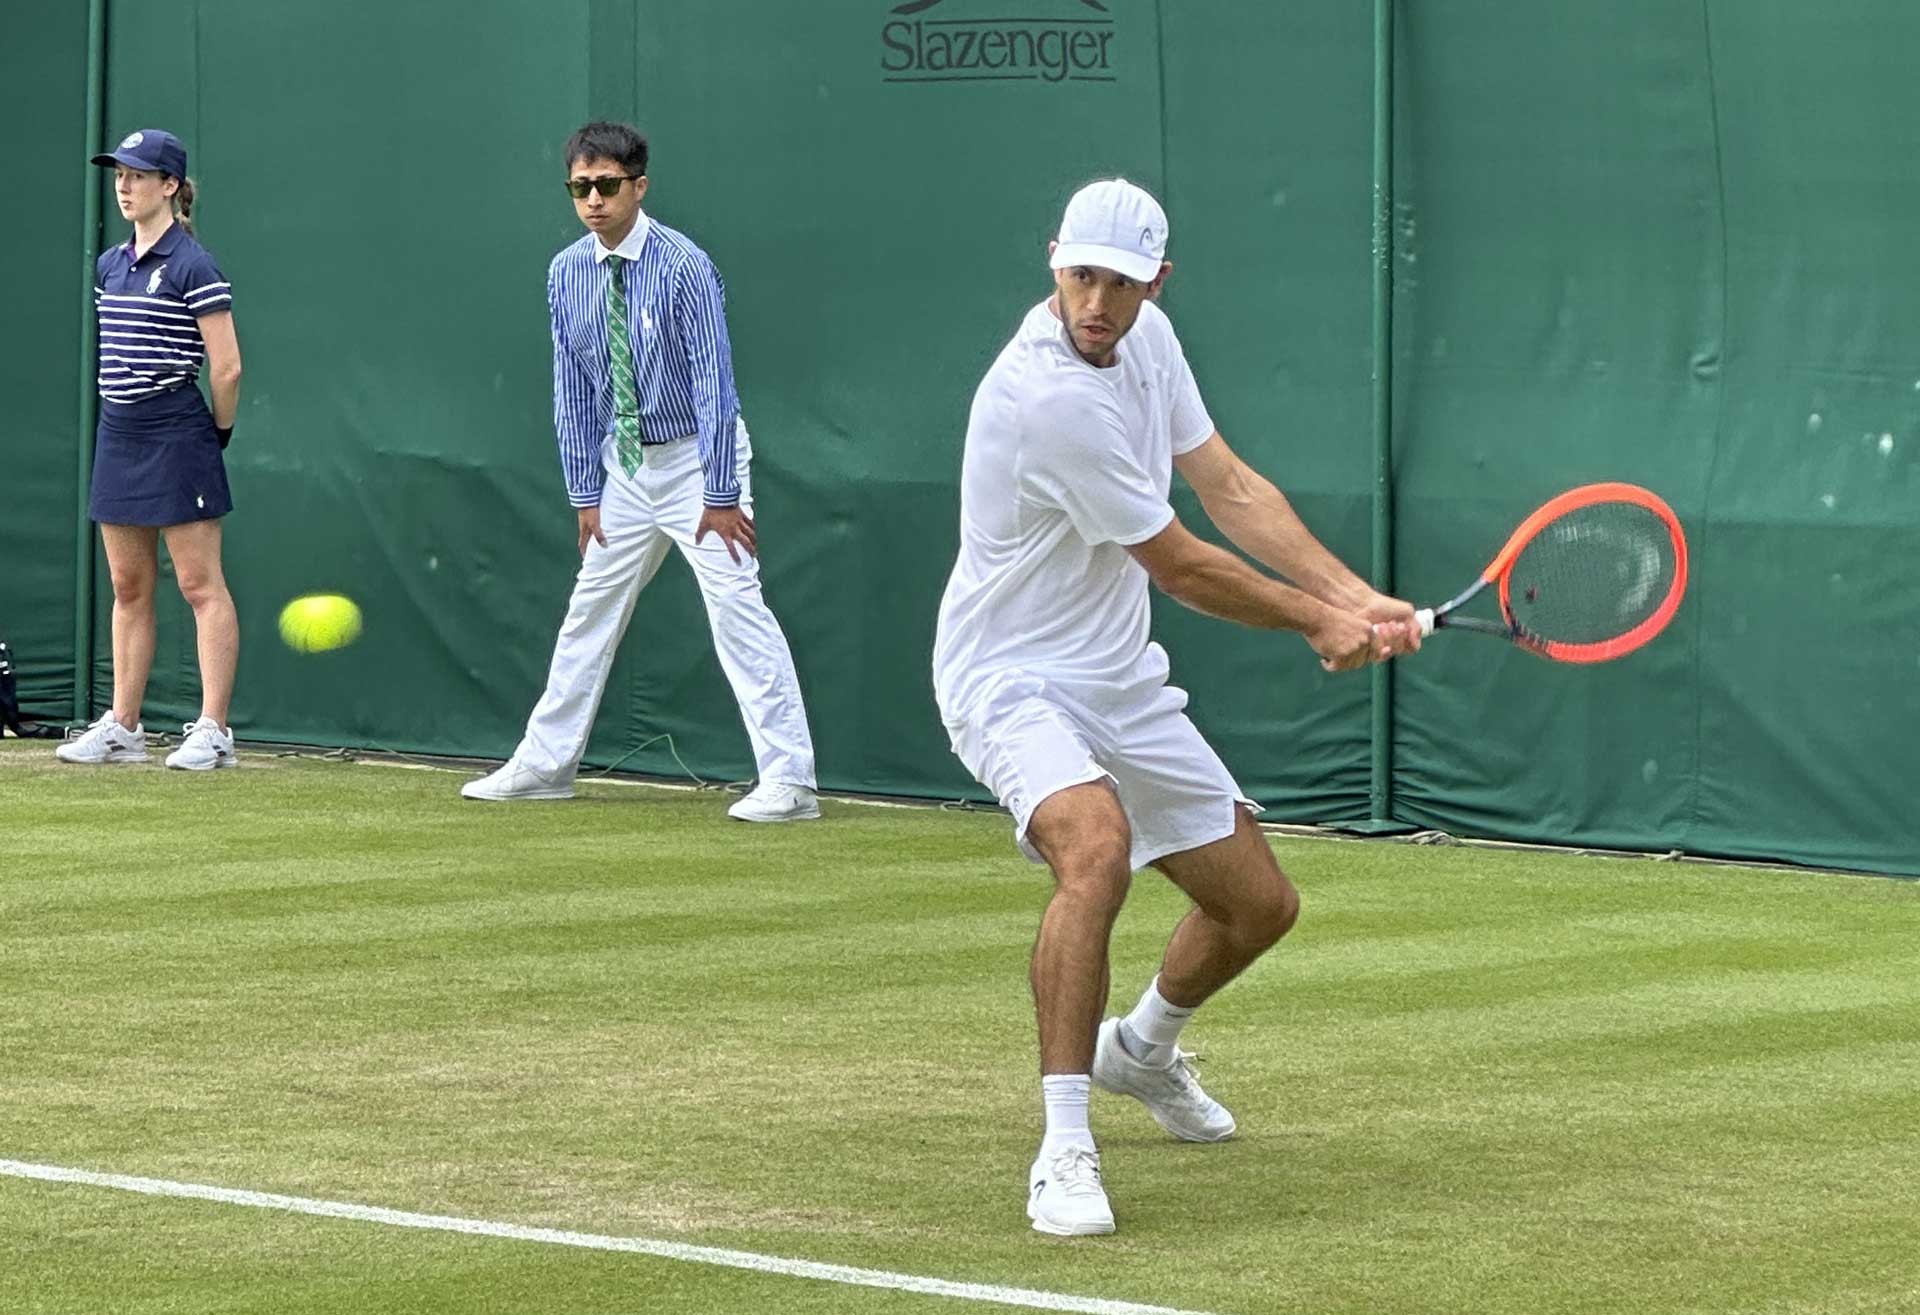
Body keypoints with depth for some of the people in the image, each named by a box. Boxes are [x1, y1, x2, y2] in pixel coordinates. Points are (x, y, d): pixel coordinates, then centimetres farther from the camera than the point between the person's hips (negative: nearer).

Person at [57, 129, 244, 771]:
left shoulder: (193, 267, -10)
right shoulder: (110, 266, 13)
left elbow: (226, 367, -11)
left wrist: (217, 433, -1)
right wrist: (129, 420, 14)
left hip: (177, 435, -8)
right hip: (119, 435, 8)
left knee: (201, 585, -5)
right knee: (129, 588, 10)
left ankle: (213, 730, -6)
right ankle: (121, 728, 13)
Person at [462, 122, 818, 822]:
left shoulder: (683, 266, -17)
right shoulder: (566, 273, 1)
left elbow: (715, 383, -18)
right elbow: (573, 391, 8)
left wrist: (722, 495, -20)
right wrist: (586, 492, 5)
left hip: (697, 459, -7)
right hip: (624, 466, 7)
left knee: (736, 605, -15)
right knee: (589, 610, 14)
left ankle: (789, 782, -17)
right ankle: (544, 764, 26)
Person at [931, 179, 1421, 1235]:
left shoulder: (1145, 336, -1)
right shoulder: (1049, 397, -29)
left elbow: (1231, 488, 6)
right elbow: (1181, 567, -18)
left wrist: (1355, 597, -6)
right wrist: (1318, 623, -5)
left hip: (1120, 681, 9)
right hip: (1014, 681, -9)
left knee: (1259, 905, 13)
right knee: (1097, 844, -38)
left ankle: (1142, 1050, 46)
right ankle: (1063, 1151, -34)